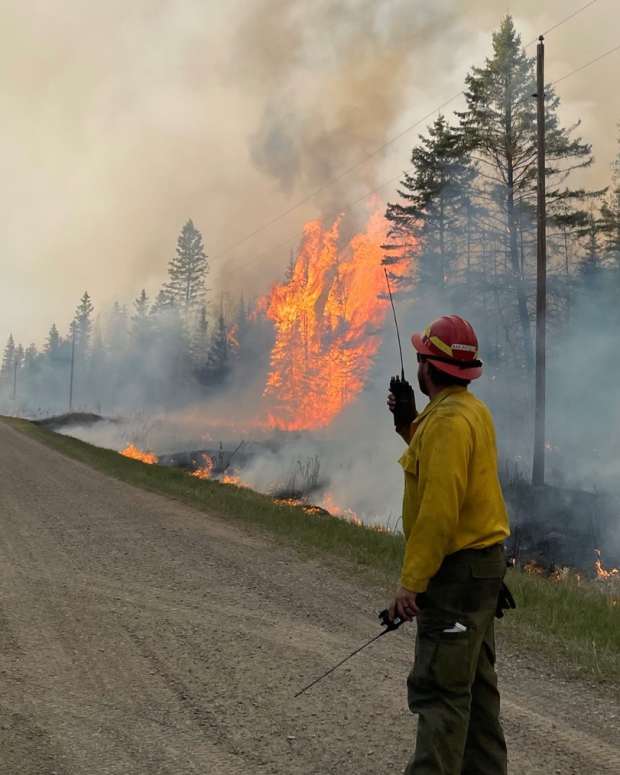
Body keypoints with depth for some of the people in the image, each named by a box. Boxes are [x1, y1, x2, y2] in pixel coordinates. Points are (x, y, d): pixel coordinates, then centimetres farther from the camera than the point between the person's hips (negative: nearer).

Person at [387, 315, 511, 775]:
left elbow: (440, 511, -26)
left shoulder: (448, 421, -20)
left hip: (456, 572, -10)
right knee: (475, 681, 19)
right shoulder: (472, 409, 11)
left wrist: (411, 582, -22)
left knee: (439, 688, -5)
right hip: (481, 563, 11)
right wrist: (410, 424, 11)